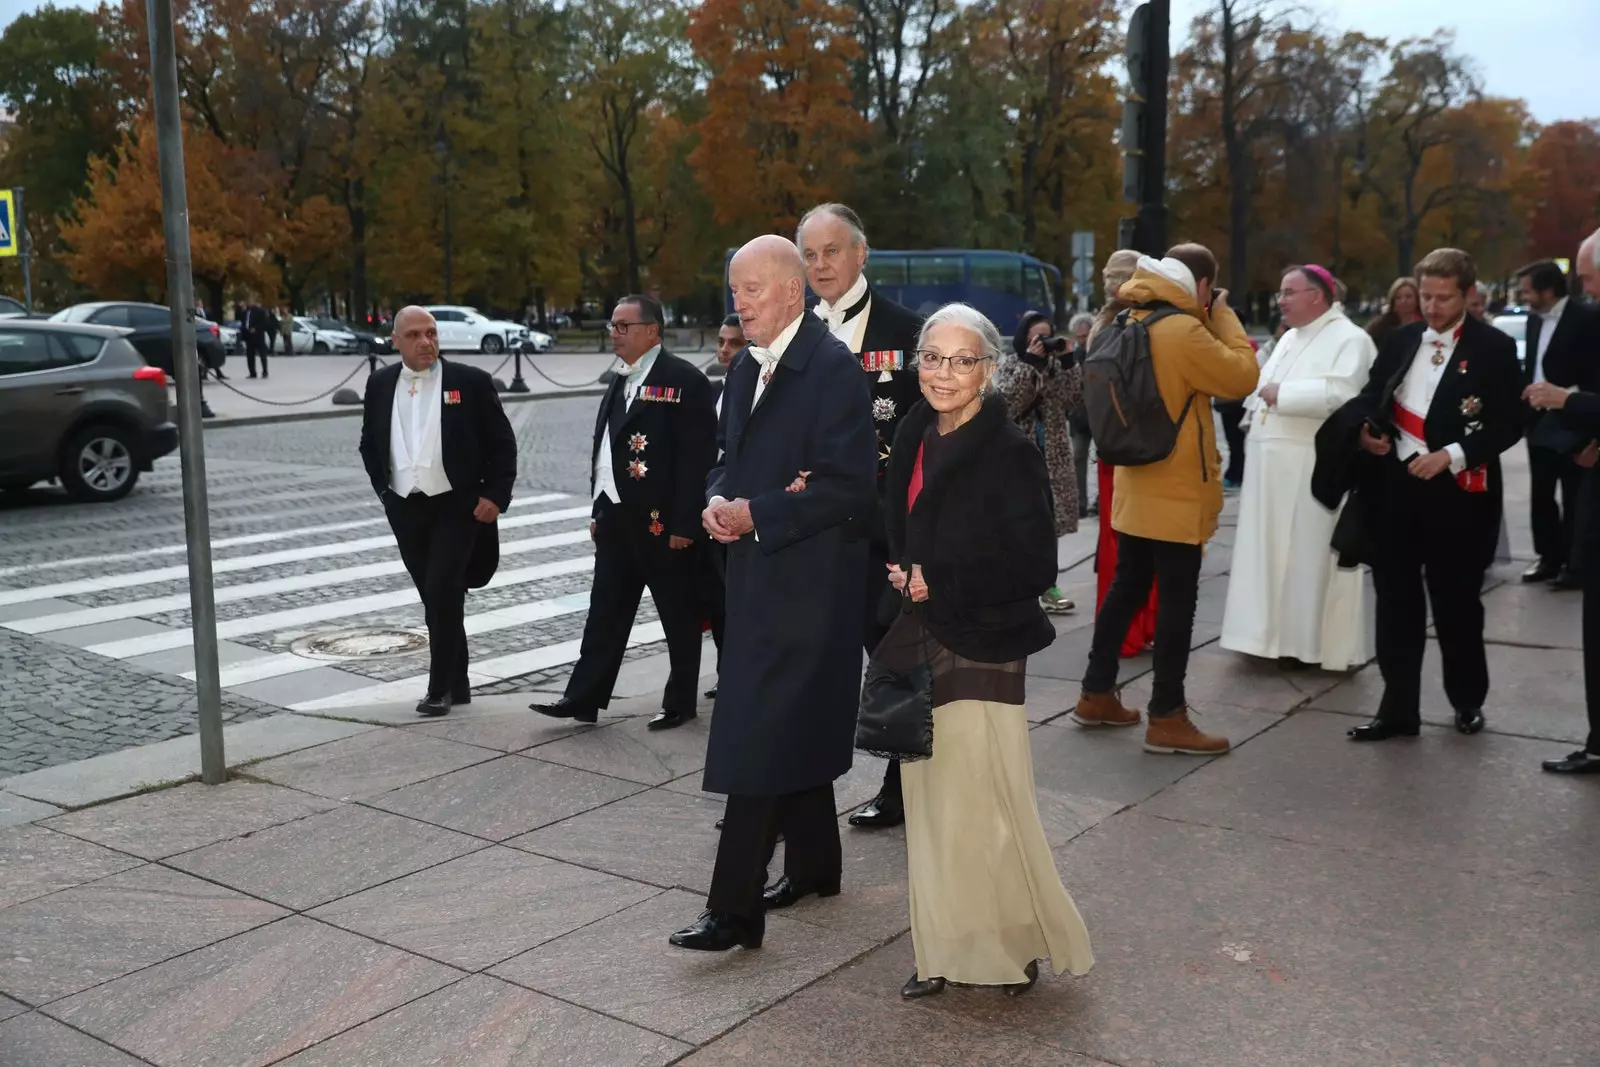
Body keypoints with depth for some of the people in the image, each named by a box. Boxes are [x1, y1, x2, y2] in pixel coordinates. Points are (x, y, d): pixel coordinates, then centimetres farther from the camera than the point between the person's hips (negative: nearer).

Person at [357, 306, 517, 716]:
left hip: (457, 506, -4)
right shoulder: (380, 385, 7)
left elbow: (502, 443, -1)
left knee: (442, 594, -11)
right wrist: (384, 490, 9)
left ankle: (440, 688, 0)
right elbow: (369, 444, 18)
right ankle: (457, 685, 22)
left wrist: (495, 496, -9)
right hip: (405, 509, 4)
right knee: (438, 599, 11)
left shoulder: (470, 381, -4)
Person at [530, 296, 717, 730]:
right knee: (605, 612, 9)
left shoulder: (684, 380, -11)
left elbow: (697, 456, -16)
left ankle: (680, 703, 17)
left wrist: (684, 523, -18)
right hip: (617, 518, 8)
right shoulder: (620, 382, 14)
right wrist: (599, 510, 15)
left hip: (663, 521, -7)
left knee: (679, 616, 6)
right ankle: (583, 698, 14)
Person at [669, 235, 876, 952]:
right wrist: (717, 502, -1)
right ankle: (814, 864, 33)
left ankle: (735, 907, -4)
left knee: (760, 738, -9)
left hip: (805, 579, -9)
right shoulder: (745, 368, 13)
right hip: (756, 572, 9)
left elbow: (849, 485, -19)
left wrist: (755, 514, -17)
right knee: (794, 728, 18)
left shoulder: (833, 366, -13)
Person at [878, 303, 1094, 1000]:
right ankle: (945, 950, 22)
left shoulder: (1010, 452, -12)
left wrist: (938, 582, -13)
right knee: (931, 804, 10)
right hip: (923, 647, 7)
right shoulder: (916, 439, 8)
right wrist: (898, 576, 2)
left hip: (982, 652, -6)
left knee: (982, 803, -3)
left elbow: (1034, 567, -14)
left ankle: (1016, 943, 18)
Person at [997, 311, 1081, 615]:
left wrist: (1068, 362, -9)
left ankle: (1047, 584, 16)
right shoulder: (1009, 366, -2)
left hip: (1053, 457, 5)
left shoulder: (1056, 364, 11)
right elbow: (1007, 405, -18)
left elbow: (1076, 401, -1)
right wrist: (1030, 364, -20)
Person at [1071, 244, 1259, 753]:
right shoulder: (1184, 331, -18)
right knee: (1176, 602, -3)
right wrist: (1223, 316, -3)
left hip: (1137, 487, 9)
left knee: (1126, 589, 16)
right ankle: (1167, 718, 0)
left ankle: (1096, 694, 23)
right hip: (1176, 492, -9)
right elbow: (1243, 376, -12)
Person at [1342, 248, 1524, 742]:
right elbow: (1371, 396, 15)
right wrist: (1365, 429, -7)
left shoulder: (1494, 347, -4)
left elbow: (1509, 423, -8)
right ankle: (1398, 709, 12)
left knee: (1456, 603, 7)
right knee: (1396, 602, 5)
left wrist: (1451, 454, -19)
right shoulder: (1399, 341, 10)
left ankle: (1468, 700, 27)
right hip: (1395, 488, 4)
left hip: (1457, 493, -4)